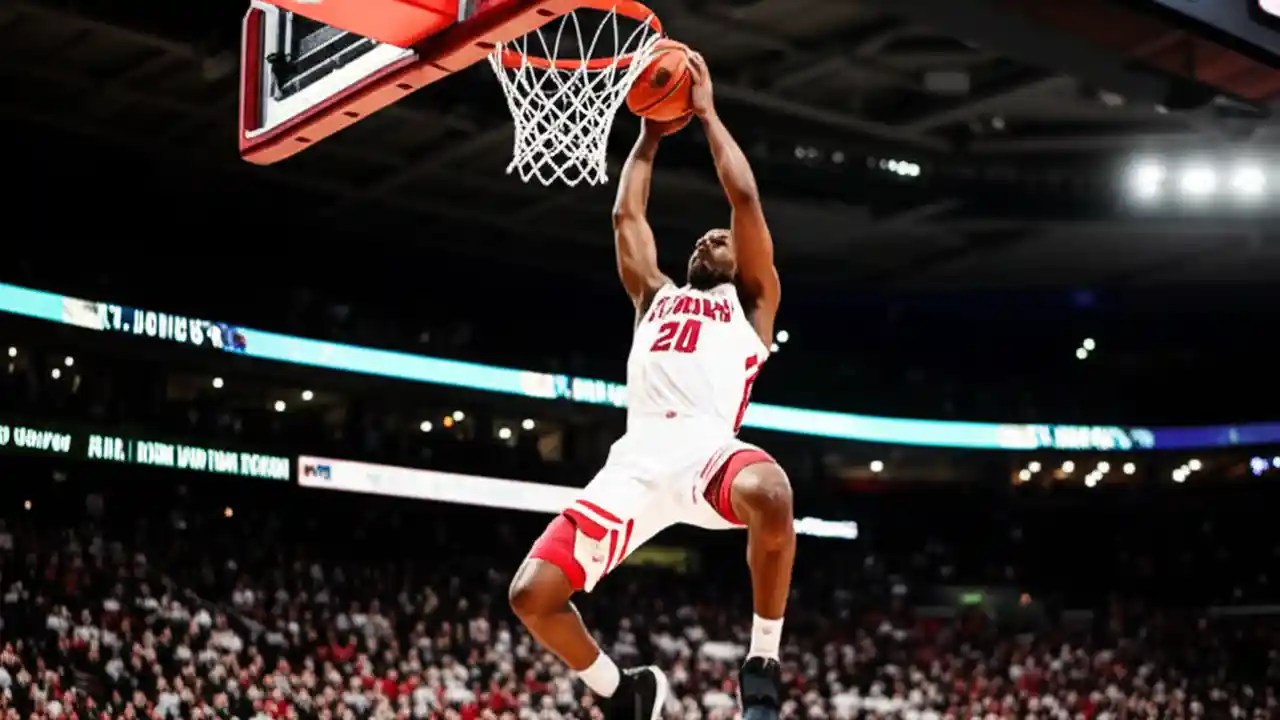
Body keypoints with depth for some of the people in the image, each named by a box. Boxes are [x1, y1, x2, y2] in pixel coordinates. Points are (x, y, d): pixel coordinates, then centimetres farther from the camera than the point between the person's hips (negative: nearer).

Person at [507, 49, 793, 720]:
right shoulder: (656, 296, 34)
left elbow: (745, 199, 15)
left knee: (769, 495, -41)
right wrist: (649, 135, 41)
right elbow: (626, 216, 33)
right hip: (638, 458, 4)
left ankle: (761, 662, -19)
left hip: (709, 446, -4)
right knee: (532, 595, -11)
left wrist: (707, 114, 23)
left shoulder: (751, 301, 23)